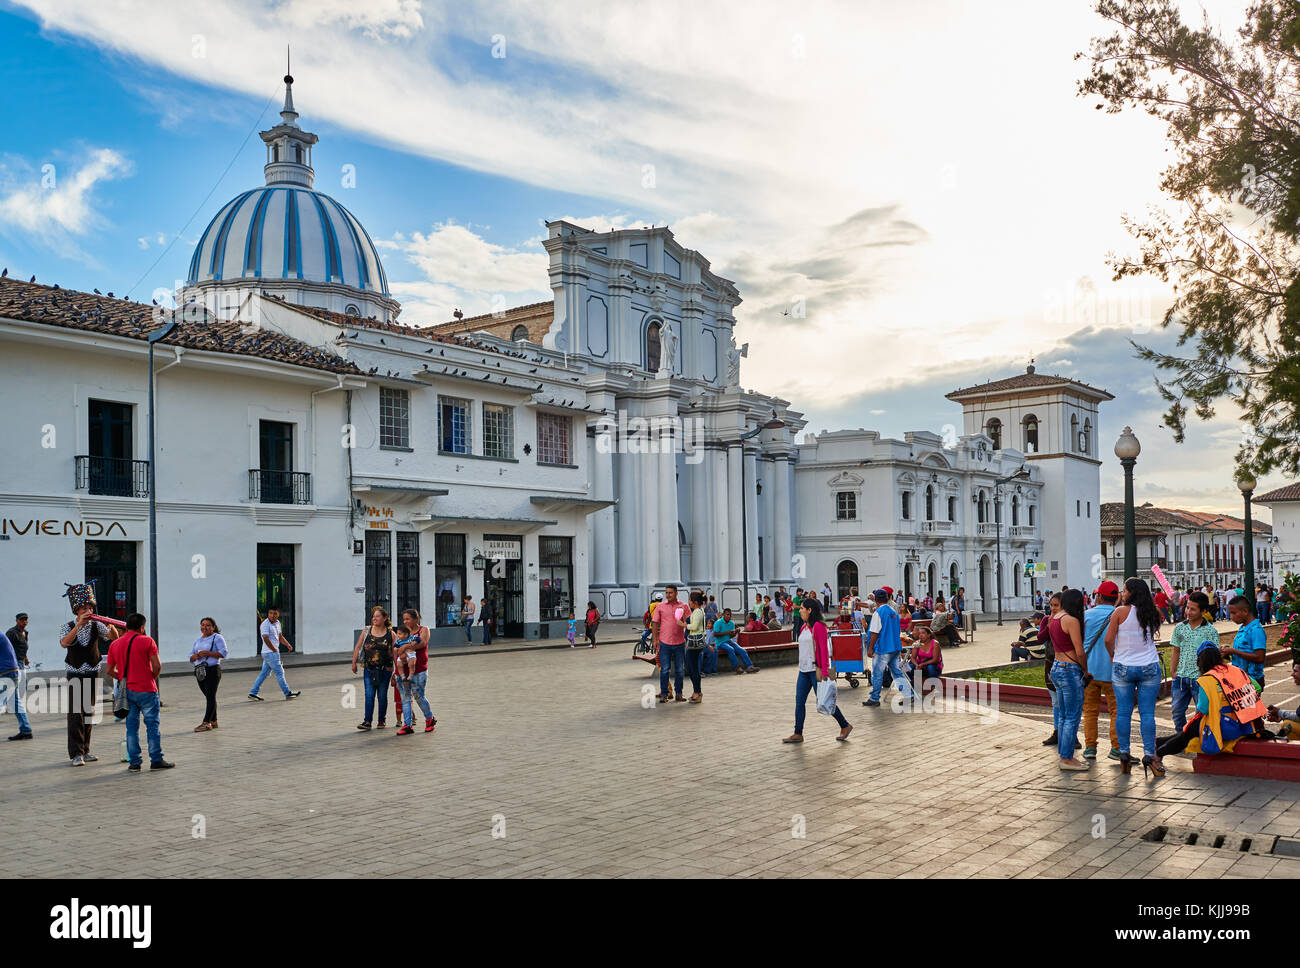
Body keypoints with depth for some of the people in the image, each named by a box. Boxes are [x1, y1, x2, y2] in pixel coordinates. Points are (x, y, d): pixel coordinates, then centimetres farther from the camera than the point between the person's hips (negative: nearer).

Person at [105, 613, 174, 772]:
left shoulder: (115, 644, 7)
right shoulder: (147, 641, -6)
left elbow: (109, 670, 9)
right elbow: (157, 665, -12)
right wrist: (152, 679, 5)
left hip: (127, 691, 4)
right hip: (146, 690, -4)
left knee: (131, 726, 9)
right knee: (152, 725, 3)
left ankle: (133, 762, 10)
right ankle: (156, 760, 5)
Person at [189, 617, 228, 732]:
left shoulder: (217, 638, -3)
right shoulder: (197, 640, 18)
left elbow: (224, 653, -13)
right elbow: (191, 657, 17)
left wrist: (208, 653, -18)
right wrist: (196, 656, -6)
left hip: (212, 670, -7)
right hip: (199, 670, 7)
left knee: (211, 696, -9)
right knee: (208, 696, 11)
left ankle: (206, 723, -13)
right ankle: (213, 721, 17)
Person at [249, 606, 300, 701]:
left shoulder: (277, 623, 13)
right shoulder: (265, 624, -15)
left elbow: (280, 637, 21)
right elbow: (266, 639, -21)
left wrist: (288, 644, 6)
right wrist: (275, 650, -14)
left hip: (272, 653, 9)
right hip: (270, 653, -9)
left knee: (264, 673, 12)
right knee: (279, 673, -3)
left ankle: (253, 693, 17)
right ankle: (288, 693, 3)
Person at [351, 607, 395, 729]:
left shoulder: (391, 634, -2)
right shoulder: (366, 632, 2)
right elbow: (357, 648, 9)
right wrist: (354, 663, 7)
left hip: (385, 670, -1)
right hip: (369, 669, 1)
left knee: (382, 696, 6)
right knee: (369, 695, -3)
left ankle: (382, 721, 18)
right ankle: (367, 721, -1)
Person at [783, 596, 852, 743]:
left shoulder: (818, 627, -13)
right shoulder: (803, 627, 13)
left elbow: (824, 650, -16)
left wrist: (824, 671, -20)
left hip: (816, 670, -8)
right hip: (803, 670, 8)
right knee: (799, 701, 5)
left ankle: (845, 726, 16)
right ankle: (798, 734, 10)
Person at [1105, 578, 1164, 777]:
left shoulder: (1121, 612, -9)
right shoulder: (1152, 614, 2)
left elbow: (1108, 640, -10)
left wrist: (1113, 656, 8)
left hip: (1122, 668, -2)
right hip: (1149, 668, 2)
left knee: (1123, 712, 4)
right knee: (1147, 713, 2)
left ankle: (1124, 753, 6)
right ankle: (1149, 754, -3)